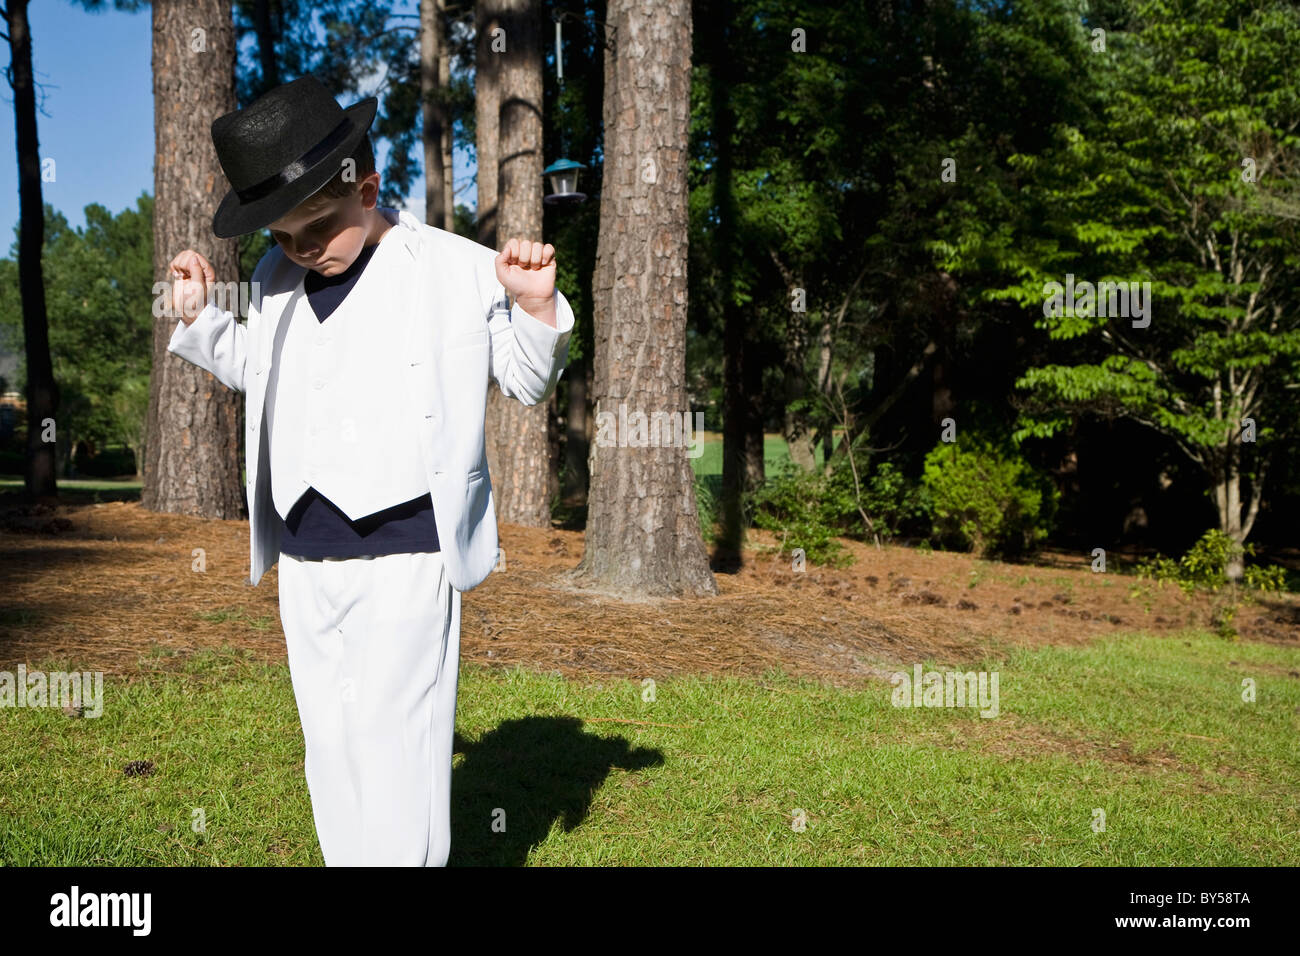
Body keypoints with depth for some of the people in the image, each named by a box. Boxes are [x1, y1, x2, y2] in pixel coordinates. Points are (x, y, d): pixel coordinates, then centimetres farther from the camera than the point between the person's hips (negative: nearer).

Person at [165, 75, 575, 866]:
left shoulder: (458, 269, -6)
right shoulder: (279, 280, 9)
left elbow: (526, 382, 2)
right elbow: (257, 372, 27)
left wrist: (536, 308, -16)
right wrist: (201, 314, 12)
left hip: (405, 554, -6)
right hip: (304, 560, 6)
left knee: (394, 737, -5)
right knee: (330, 740, 14)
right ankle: (345, 859, 29)